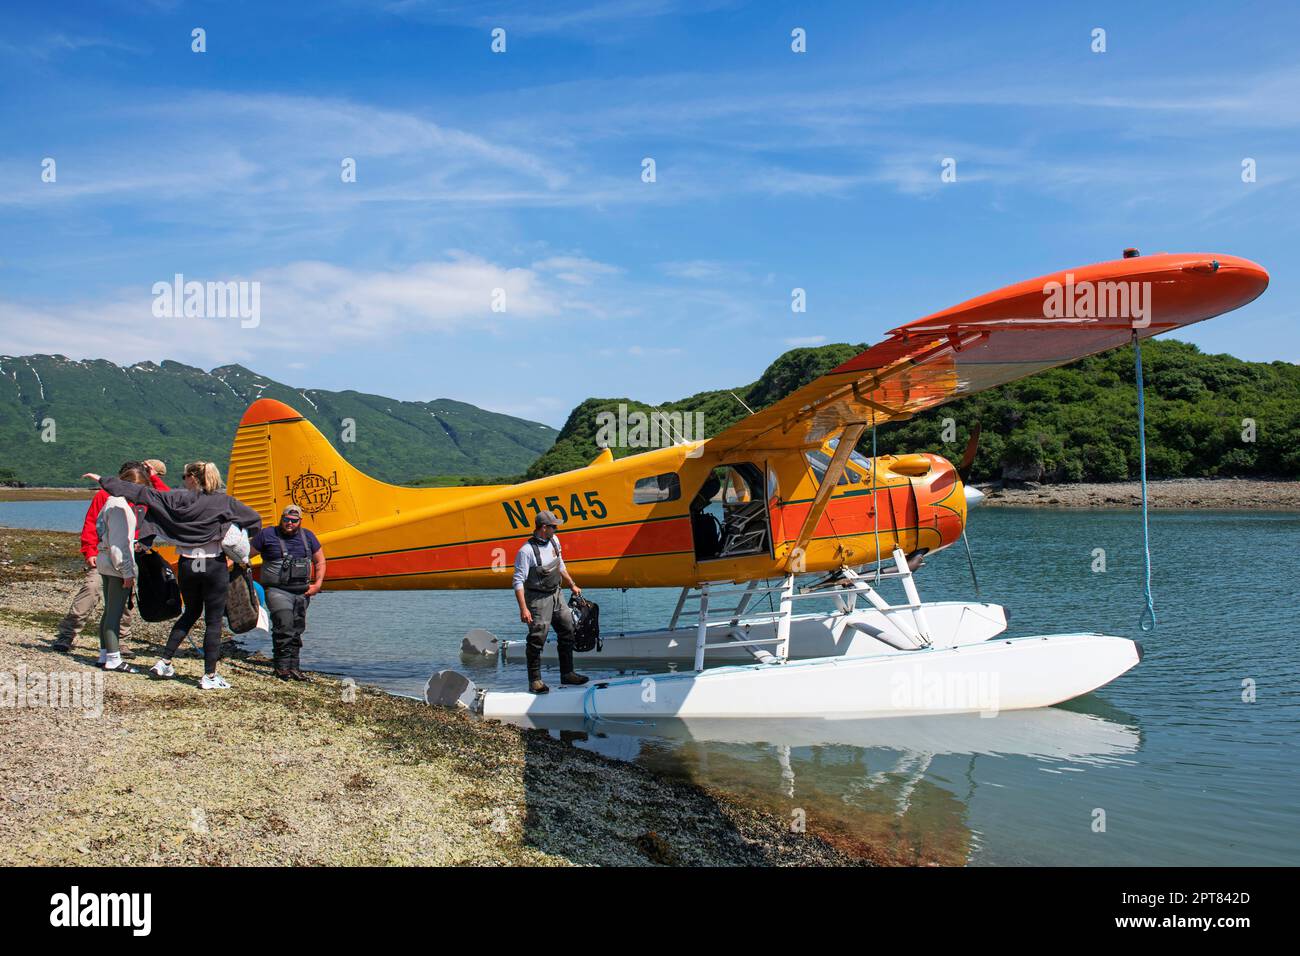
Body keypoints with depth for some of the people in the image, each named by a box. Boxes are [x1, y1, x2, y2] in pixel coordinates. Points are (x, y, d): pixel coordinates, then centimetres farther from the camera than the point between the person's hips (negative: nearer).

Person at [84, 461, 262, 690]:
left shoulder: (177, 499, -2)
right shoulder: (224, 502, -5)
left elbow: (140, 493, 1)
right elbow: (254, 519, -5)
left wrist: (103, 481, 9)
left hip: (186, 566, 3)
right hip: (215, 567, -3)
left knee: (191, 613, 24)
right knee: (213, 620, 3)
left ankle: (164, 661, 21)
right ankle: (210, 676, 4)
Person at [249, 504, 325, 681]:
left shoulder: (308, 537, 11)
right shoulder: (267, 535, 1)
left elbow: (320, 562, 19)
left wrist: (318, 584, 7)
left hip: (302, 592, 5)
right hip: (277, 590, -5)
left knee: (297, 630, 6)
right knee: (284, 626, -17)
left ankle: (293, 667, 12)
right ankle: (282, 667, -11)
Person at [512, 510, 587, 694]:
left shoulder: (554, 541, 4)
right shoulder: (526, 551, -19)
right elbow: (518, 582, -19)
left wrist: (572, 585, 27)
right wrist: (523, 609, -23)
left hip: (556, 595, 8)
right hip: (538, 599, -8)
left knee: (568, 631, 11)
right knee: (537, 639, -7)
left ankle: (567, 674, 23)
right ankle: (535, 680, 3)